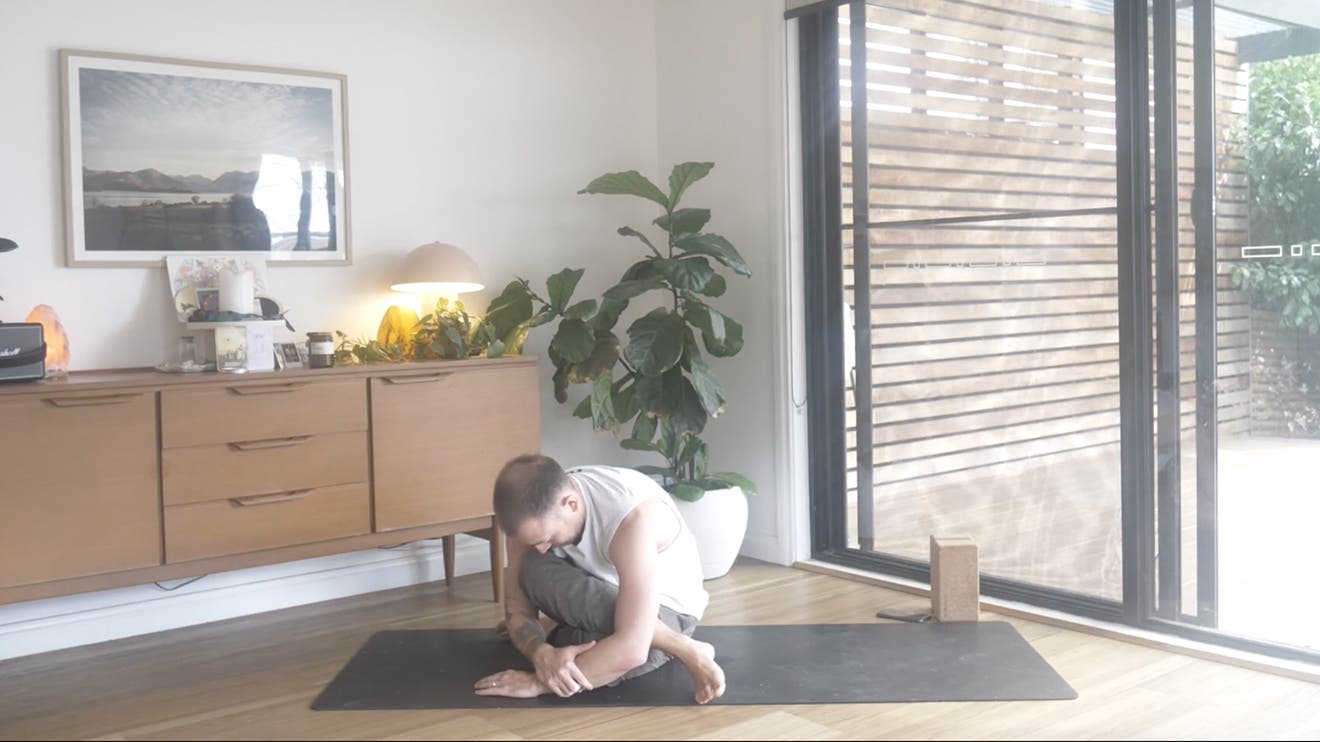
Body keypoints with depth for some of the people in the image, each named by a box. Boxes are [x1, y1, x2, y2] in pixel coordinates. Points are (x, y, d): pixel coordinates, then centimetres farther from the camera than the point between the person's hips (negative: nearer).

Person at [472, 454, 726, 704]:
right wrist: (543, 654, -36)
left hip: (667, 609, -6)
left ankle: (684, 650, -14)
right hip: (606, 596, 6)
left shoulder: (632, 518, -38)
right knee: (535, 573, -24)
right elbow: (517, 605, -13)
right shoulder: (536, 515, -19)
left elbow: (631, 648, -41)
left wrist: (538, 682, -35)